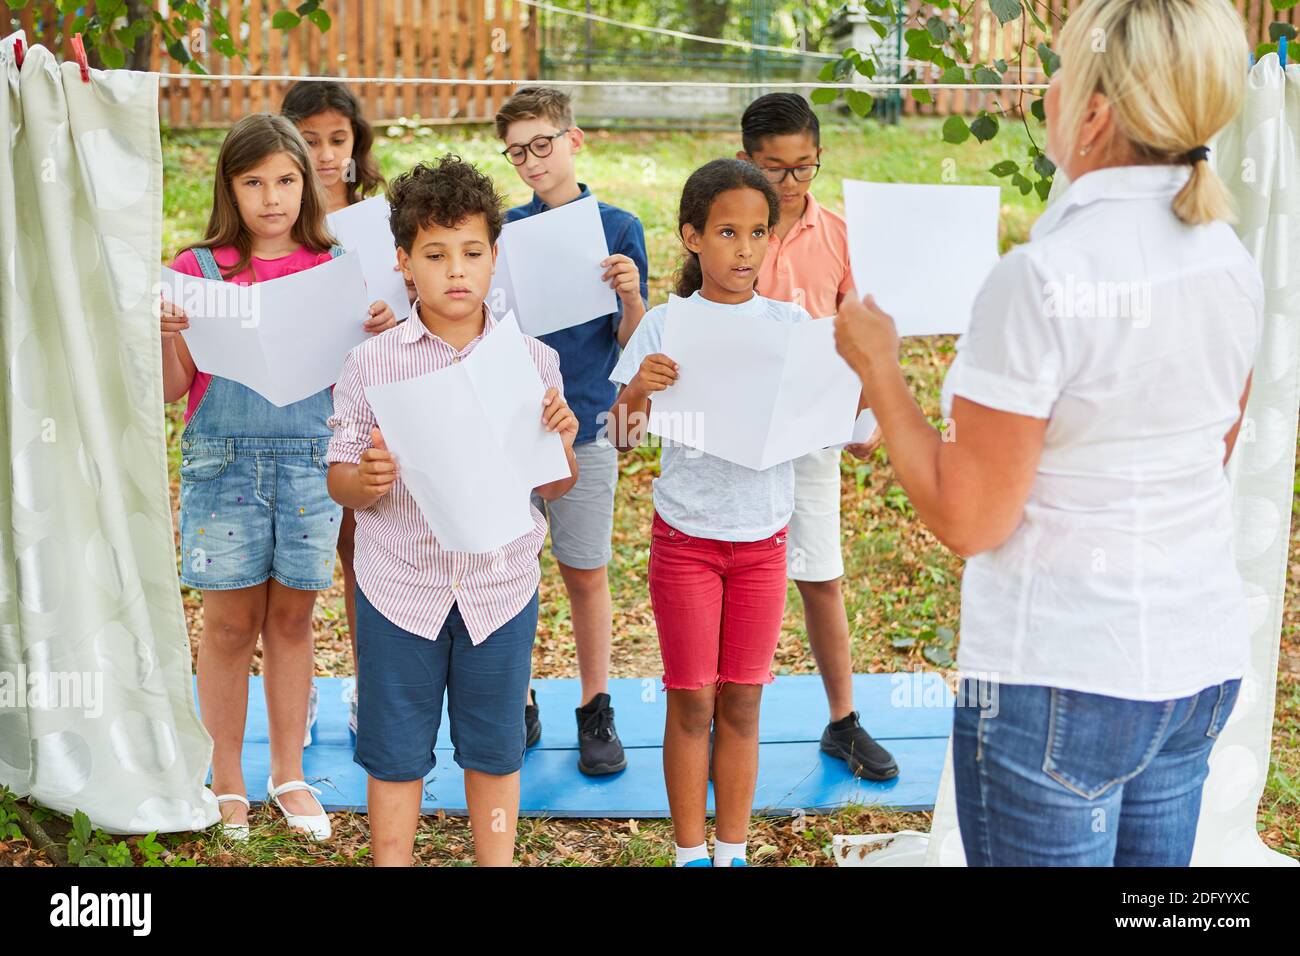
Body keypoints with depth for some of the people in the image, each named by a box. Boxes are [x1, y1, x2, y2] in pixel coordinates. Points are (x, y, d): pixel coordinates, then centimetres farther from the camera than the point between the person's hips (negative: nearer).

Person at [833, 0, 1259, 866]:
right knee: (1154, 850, 21)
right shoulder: (1230, 262, 1)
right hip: (1203, 660, 7)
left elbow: (968, 520, -17)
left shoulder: (1042, 280, -21)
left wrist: (878, 369, -6)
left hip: (1063, 679, -7)